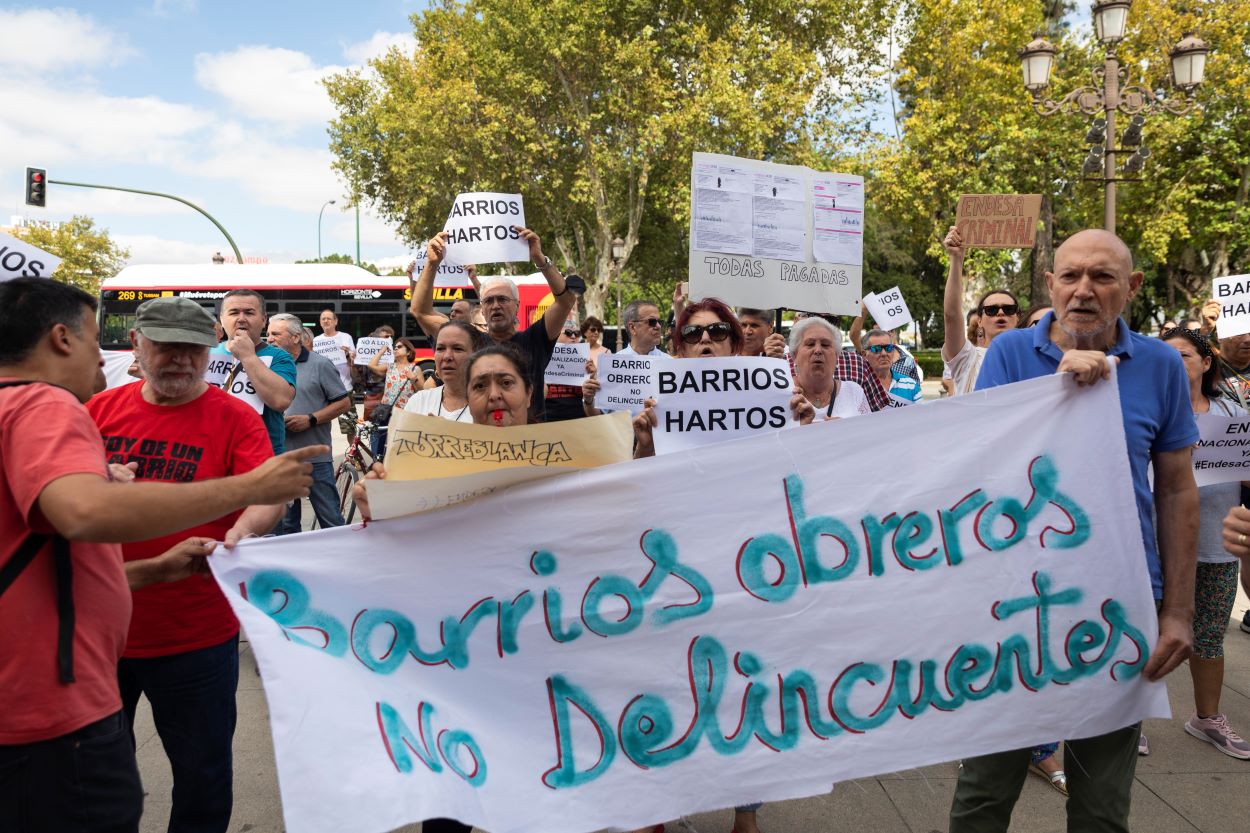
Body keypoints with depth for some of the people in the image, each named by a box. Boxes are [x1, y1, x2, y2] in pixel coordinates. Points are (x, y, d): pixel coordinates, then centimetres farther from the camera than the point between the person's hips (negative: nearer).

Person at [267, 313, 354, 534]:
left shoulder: (320, 365, -1)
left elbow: (344, 403, -2)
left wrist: (310, 420, -13)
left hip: (315, 458, -4)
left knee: (330, 519, -1)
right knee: (285, 524, 12)